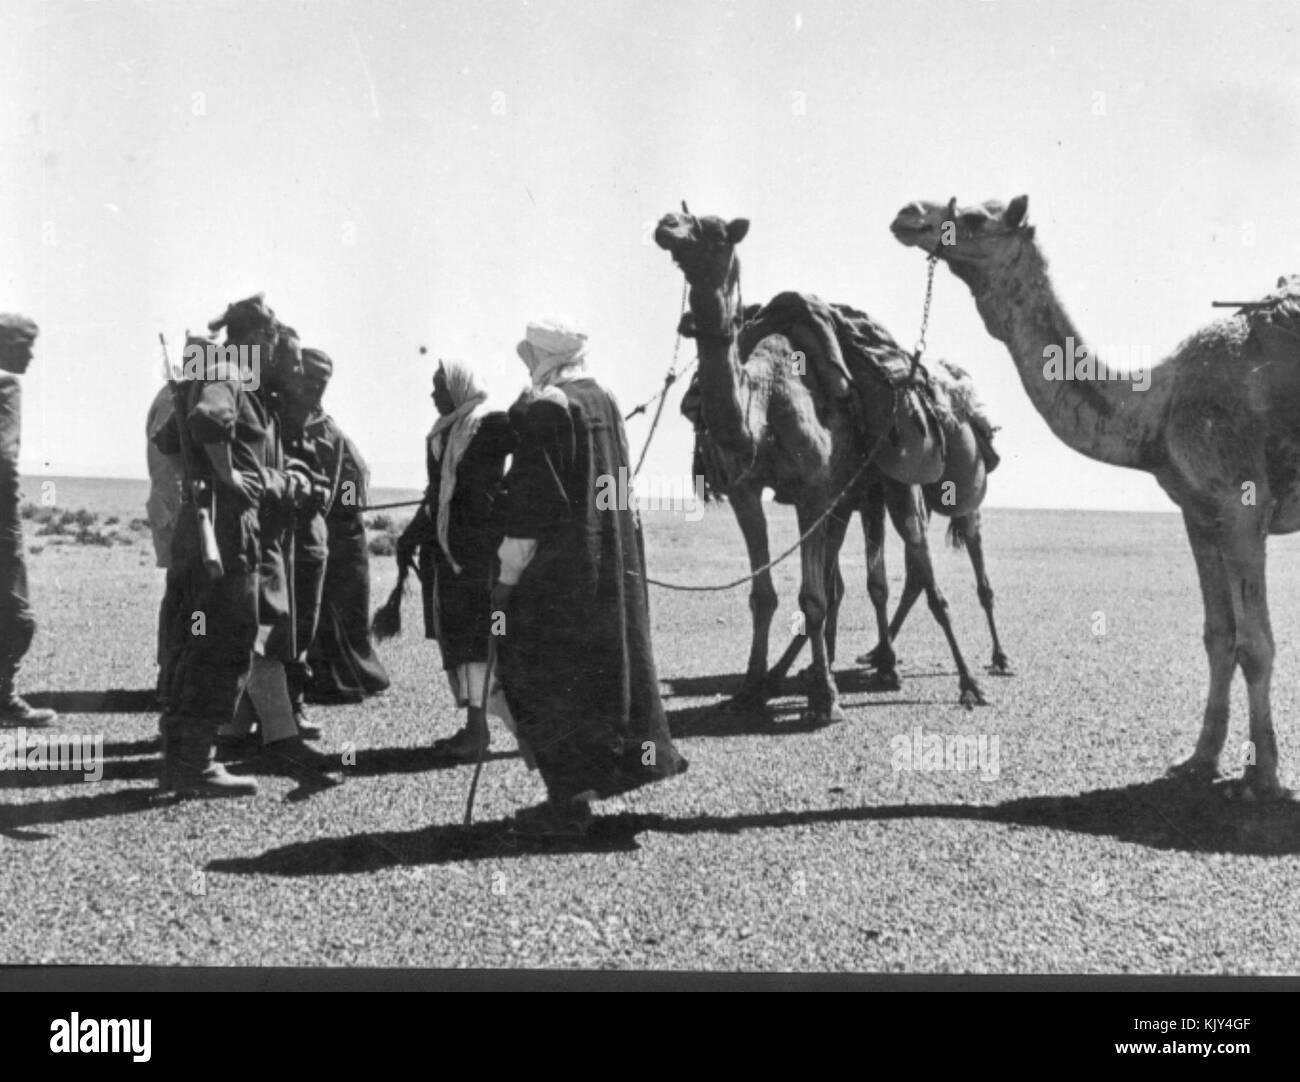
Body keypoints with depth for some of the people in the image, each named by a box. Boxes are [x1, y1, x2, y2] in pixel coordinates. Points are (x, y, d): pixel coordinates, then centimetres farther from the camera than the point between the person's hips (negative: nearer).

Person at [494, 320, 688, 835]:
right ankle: (633, 756, 24)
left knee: (548, 679, 0)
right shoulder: (605, 402, 9)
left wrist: (507, 576, -12)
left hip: (555, 571, -8)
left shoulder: (541, 409, -15)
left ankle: (569, 800, 3)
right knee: (607, 662, 18)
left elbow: (530, 500, -17)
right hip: (615, 563, 8)